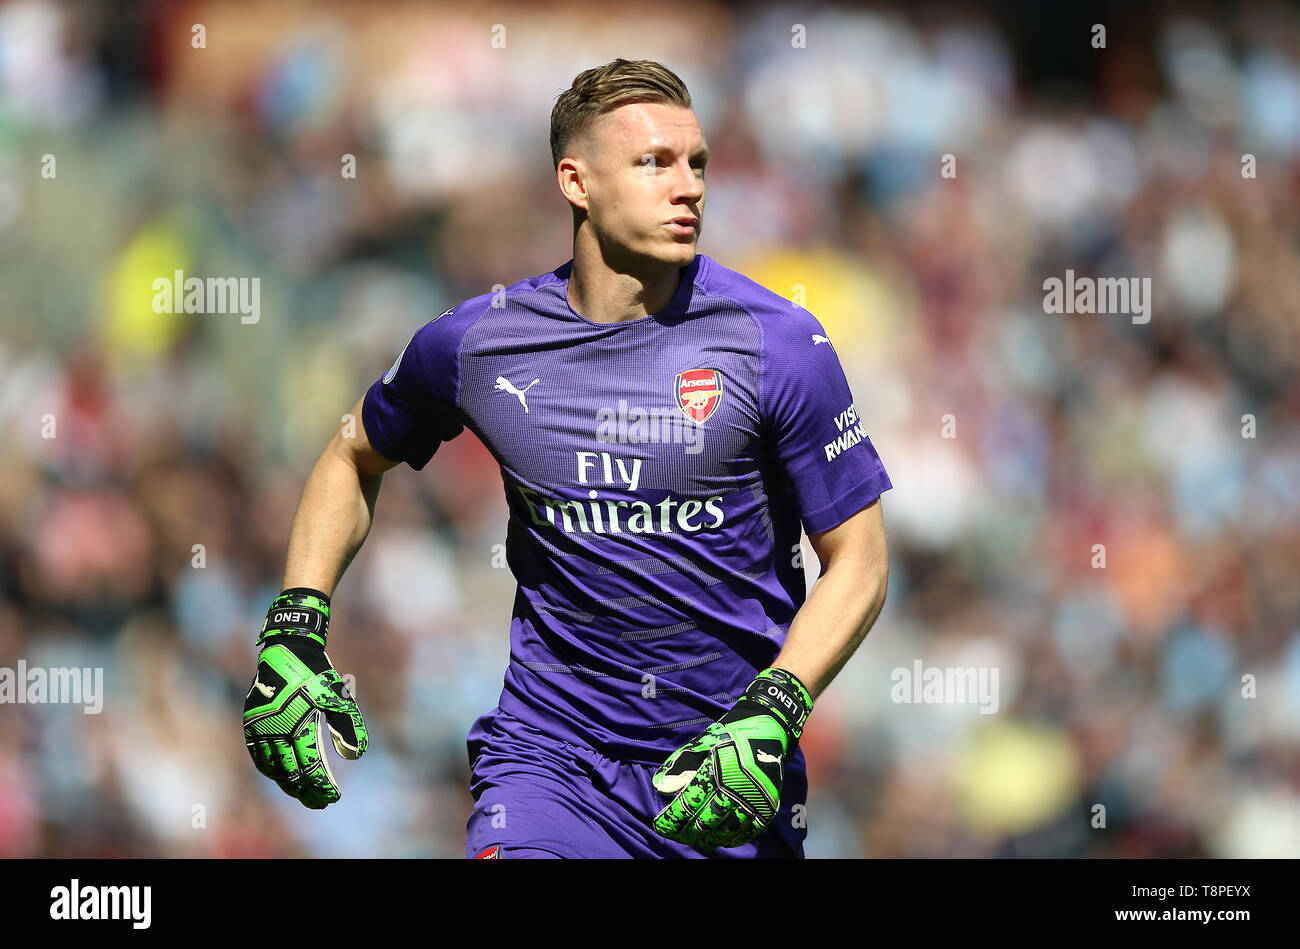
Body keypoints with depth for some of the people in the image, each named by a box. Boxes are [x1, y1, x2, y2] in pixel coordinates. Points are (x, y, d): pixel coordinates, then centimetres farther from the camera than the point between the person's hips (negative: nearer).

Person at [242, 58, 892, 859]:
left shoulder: (778, 344, -7)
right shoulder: (475, 344, -1)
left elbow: (858, 559, -3)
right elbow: (355, 461, 19)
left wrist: (771, 717, -16)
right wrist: (292, 631, 8)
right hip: (553, 757, 0)